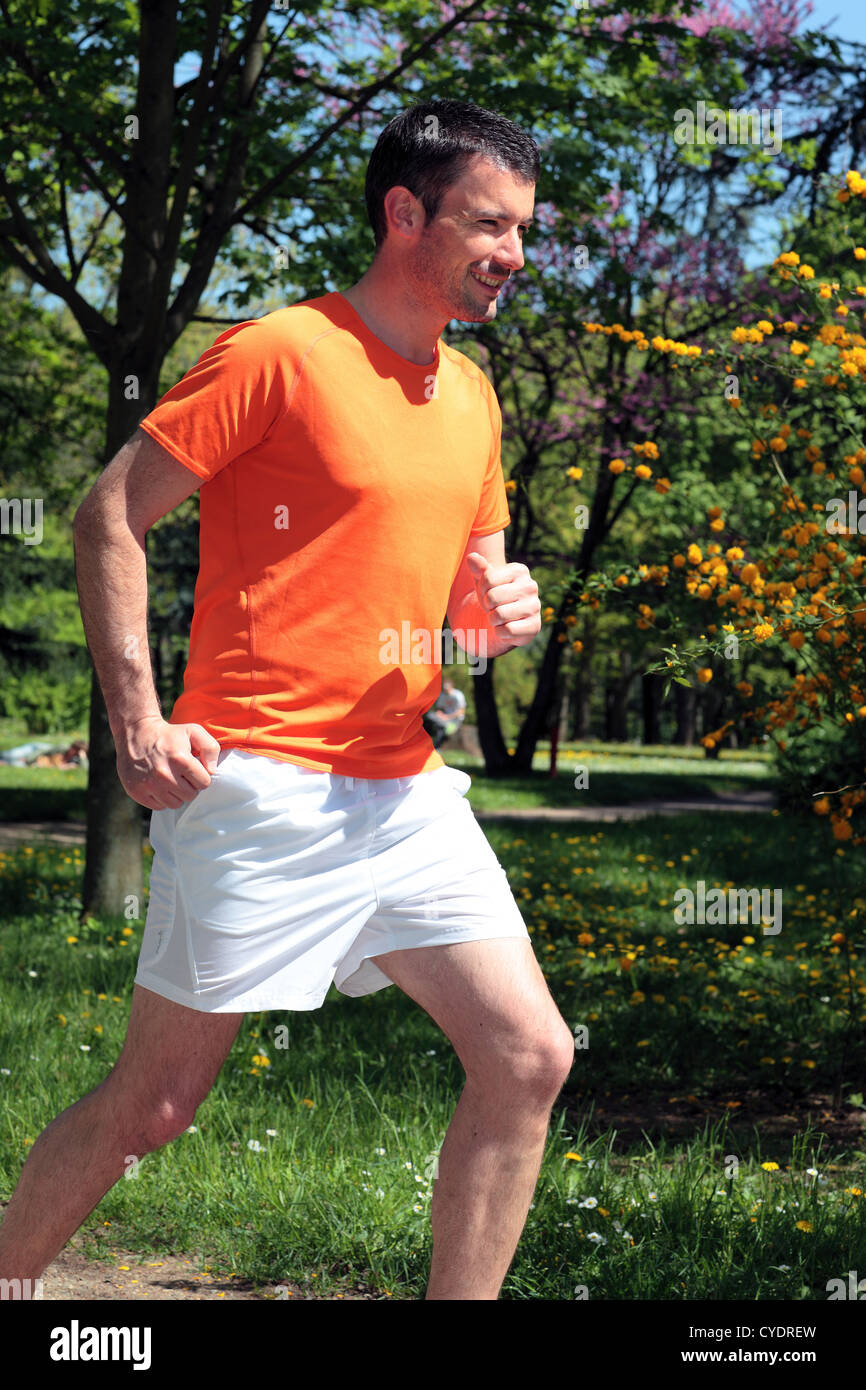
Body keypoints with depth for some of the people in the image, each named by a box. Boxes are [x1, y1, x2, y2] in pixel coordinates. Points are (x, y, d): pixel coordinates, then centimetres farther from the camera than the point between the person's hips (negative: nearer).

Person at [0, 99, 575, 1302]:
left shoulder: (471, 393, 15)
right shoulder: (281, 352, -8)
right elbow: (109, 516, -7)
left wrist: (500, 614, 0)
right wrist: (138, 722, -13)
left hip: (409, 788, 7)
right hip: (261, 787, -7)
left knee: (530, 1058, -1)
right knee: (156, 1101, 0)